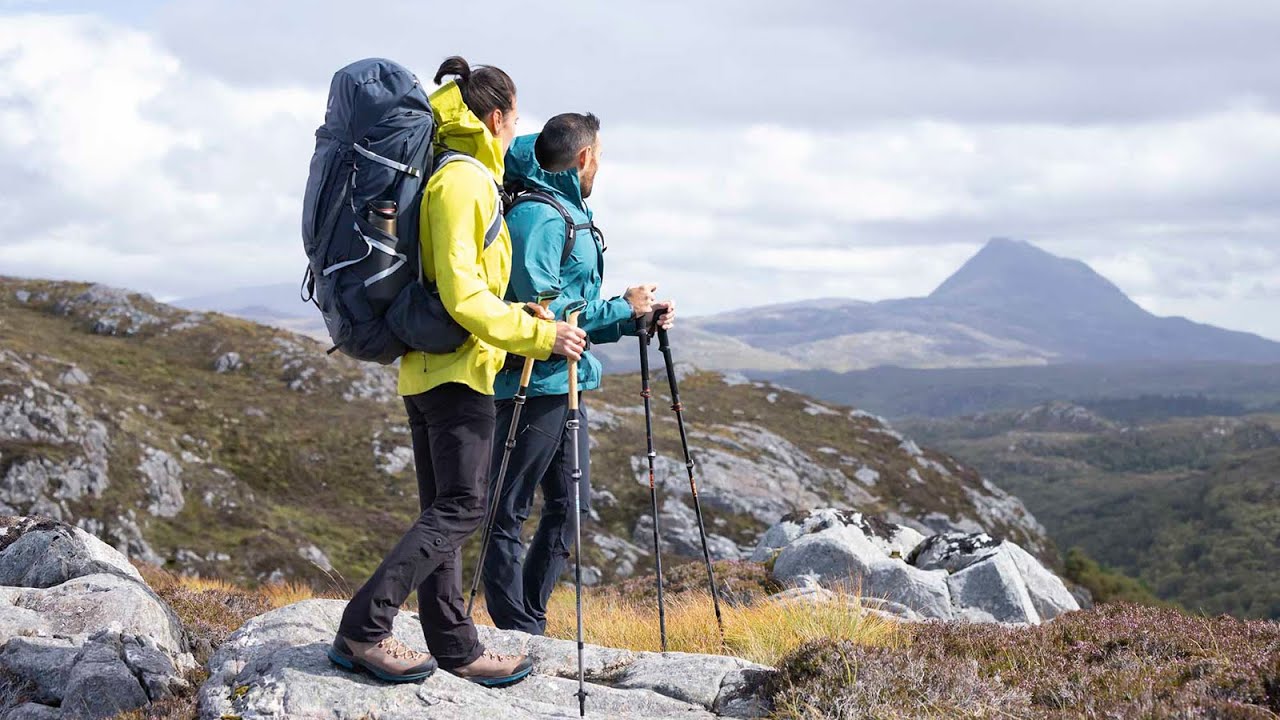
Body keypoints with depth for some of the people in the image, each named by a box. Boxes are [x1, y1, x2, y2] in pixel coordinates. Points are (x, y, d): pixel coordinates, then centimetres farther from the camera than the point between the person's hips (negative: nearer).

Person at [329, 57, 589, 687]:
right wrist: (539, 335, -18)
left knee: (442, 511, 10)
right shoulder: (465, 181, -14)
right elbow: (462, 297, -22)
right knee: (461, 507, -8)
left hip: (426, 368, 10)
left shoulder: (449, 175, 17)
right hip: (457, 368, -10)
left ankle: (454, 647, 15)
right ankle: (363, 629, -10)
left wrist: (518, 313, 22)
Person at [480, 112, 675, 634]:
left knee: (569, 502, 15)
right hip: (533, 382, -11)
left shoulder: (570, 213, 18)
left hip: (566, 383, 11)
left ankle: (531, 622, 24)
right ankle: (518, 631, 3)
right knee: (510, 510, -2)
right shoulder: (537, 215, -14)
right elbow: (542, 307, -22)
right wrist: (621, 308, -13)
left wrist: (634, 320, 7)